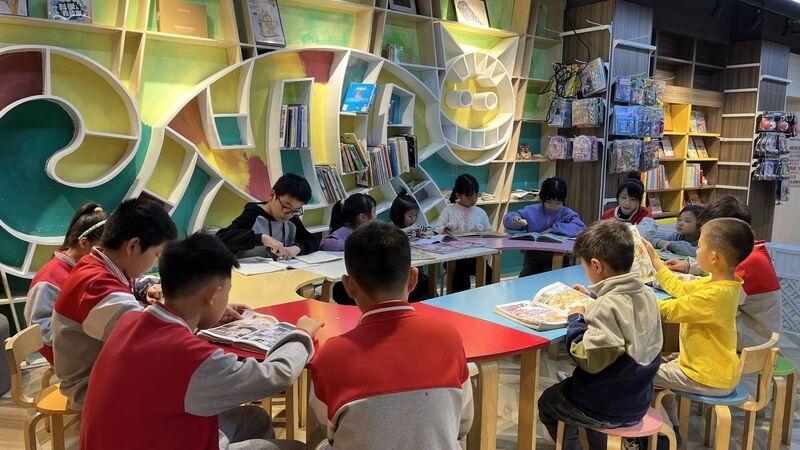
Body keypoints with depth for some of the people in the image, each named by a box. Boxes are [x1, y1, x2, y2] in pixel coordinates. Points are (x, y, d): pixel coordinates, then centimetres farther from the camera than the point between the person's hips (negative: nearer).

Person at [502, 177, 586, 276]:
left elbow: (581, 228, -17)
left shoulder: (567, 214, 1)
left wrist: (554, 228, -16)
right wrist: (515, 220, -12)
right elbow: (507, 218, 13)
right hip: (533, 258, 2)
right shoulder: (531, 211, 6)